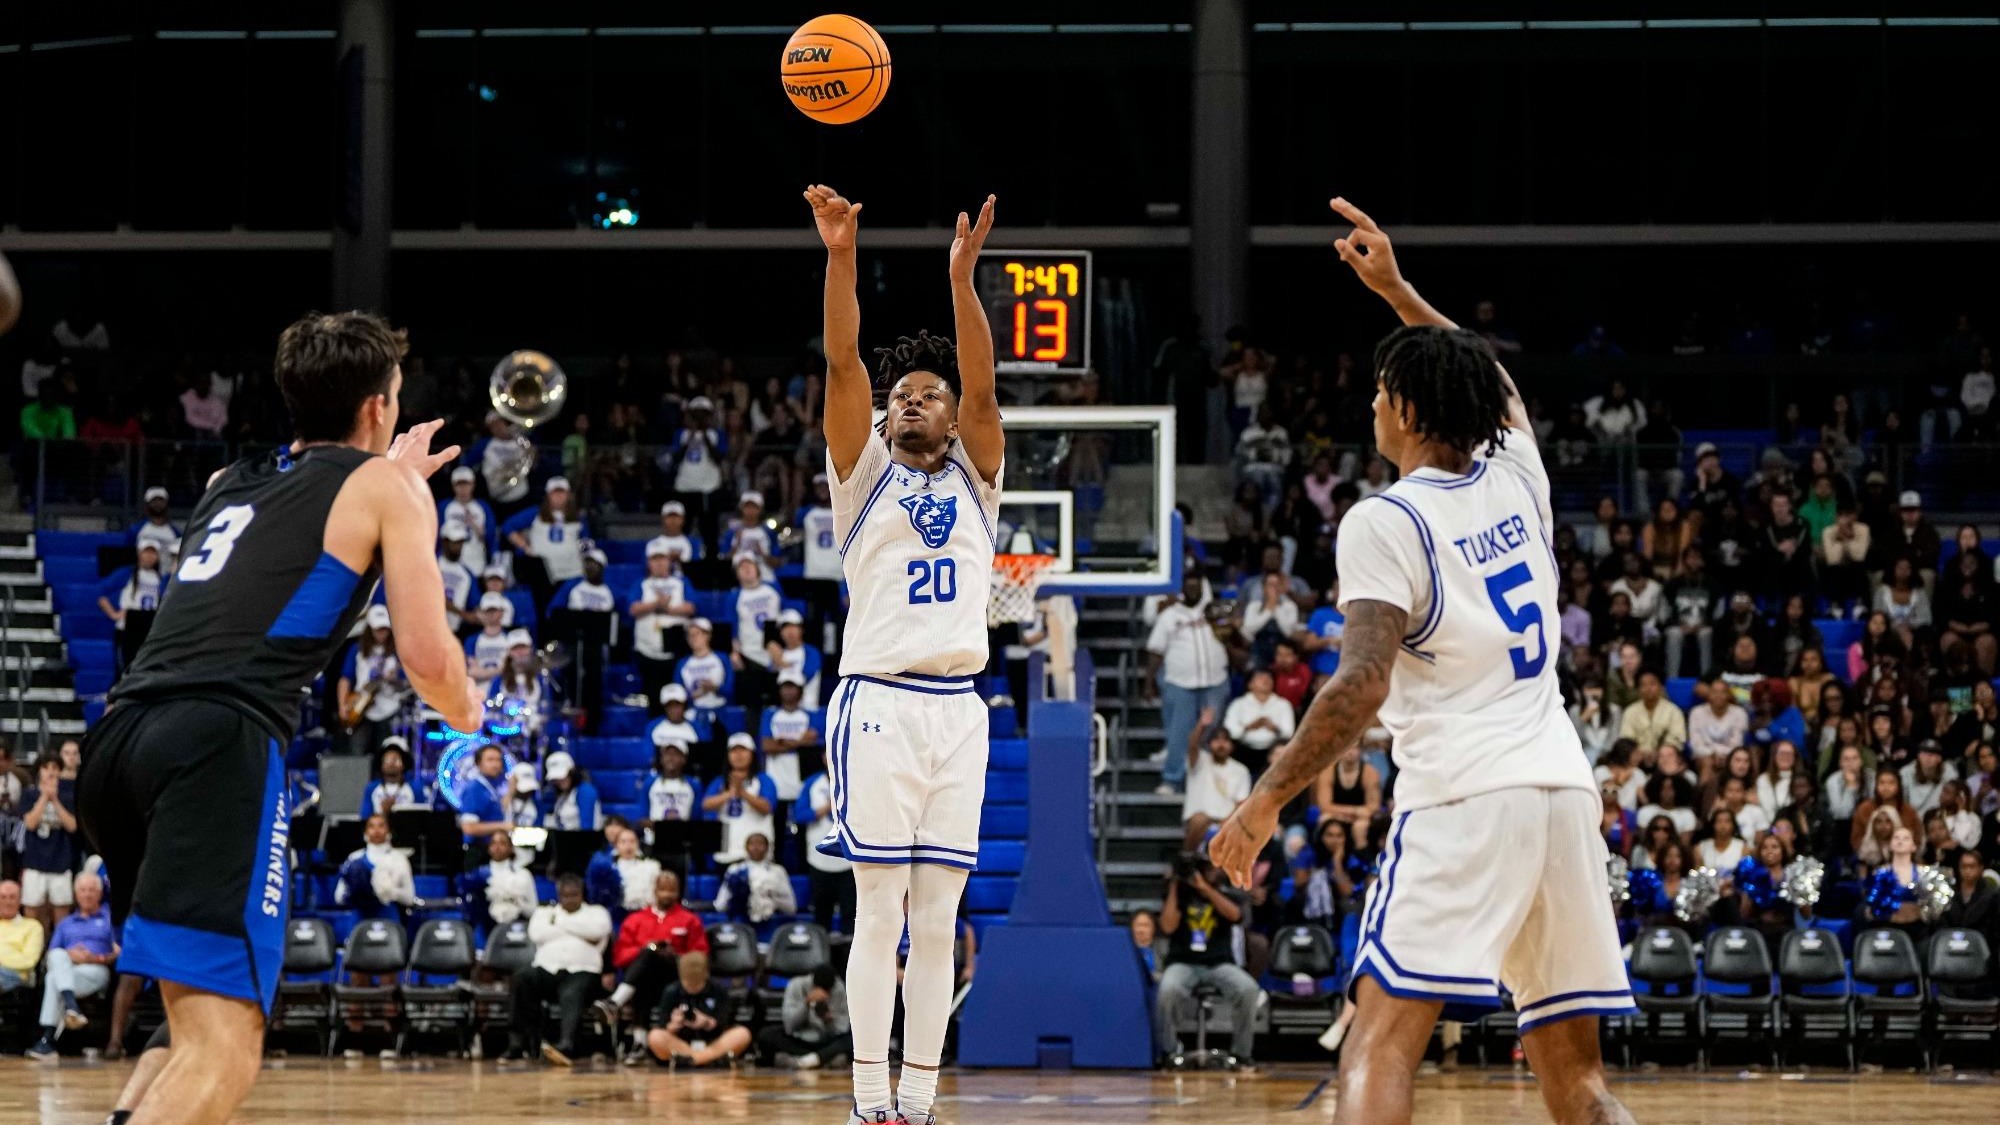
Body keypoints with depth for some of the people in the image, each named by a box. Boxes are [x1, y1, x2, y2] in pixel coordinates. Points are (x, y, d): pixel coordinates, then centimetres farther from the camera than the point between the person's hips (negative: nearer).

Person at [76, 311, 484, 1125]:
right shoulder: (386, 487, 11)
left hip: (122, 732, 7)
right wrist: (465, 710, 26)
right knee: (224, 1048, -16)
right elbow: (427, 659, 3)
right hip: (218, 744, -7)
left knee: (200, 1024, 25)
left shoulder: (229, 482, 30)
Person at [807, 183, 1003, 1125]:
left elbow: (982, 384, -3)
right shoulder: (866, 474, 9)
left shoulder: (974, 476, 14)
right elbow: (841, 363, -4)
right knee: (879, 916, -6)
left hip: (956, 710, 3)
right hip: (876, 703, -3)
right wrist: (840, 257, -18)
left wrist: (962, 277, -18)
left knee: (937, 925, 3)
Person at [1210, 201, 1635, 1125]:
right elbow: (1494, 385, 38)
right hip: (1563, 792, 6)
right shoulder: (1517, 478, 14)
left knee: (1379, 1044, -9)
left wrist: (1267, 799, -9)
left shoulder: (1384, 523, -4)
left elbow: (1363, 685, -15)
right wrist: (1398, 292, 44)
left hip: (1461, 802, -6)